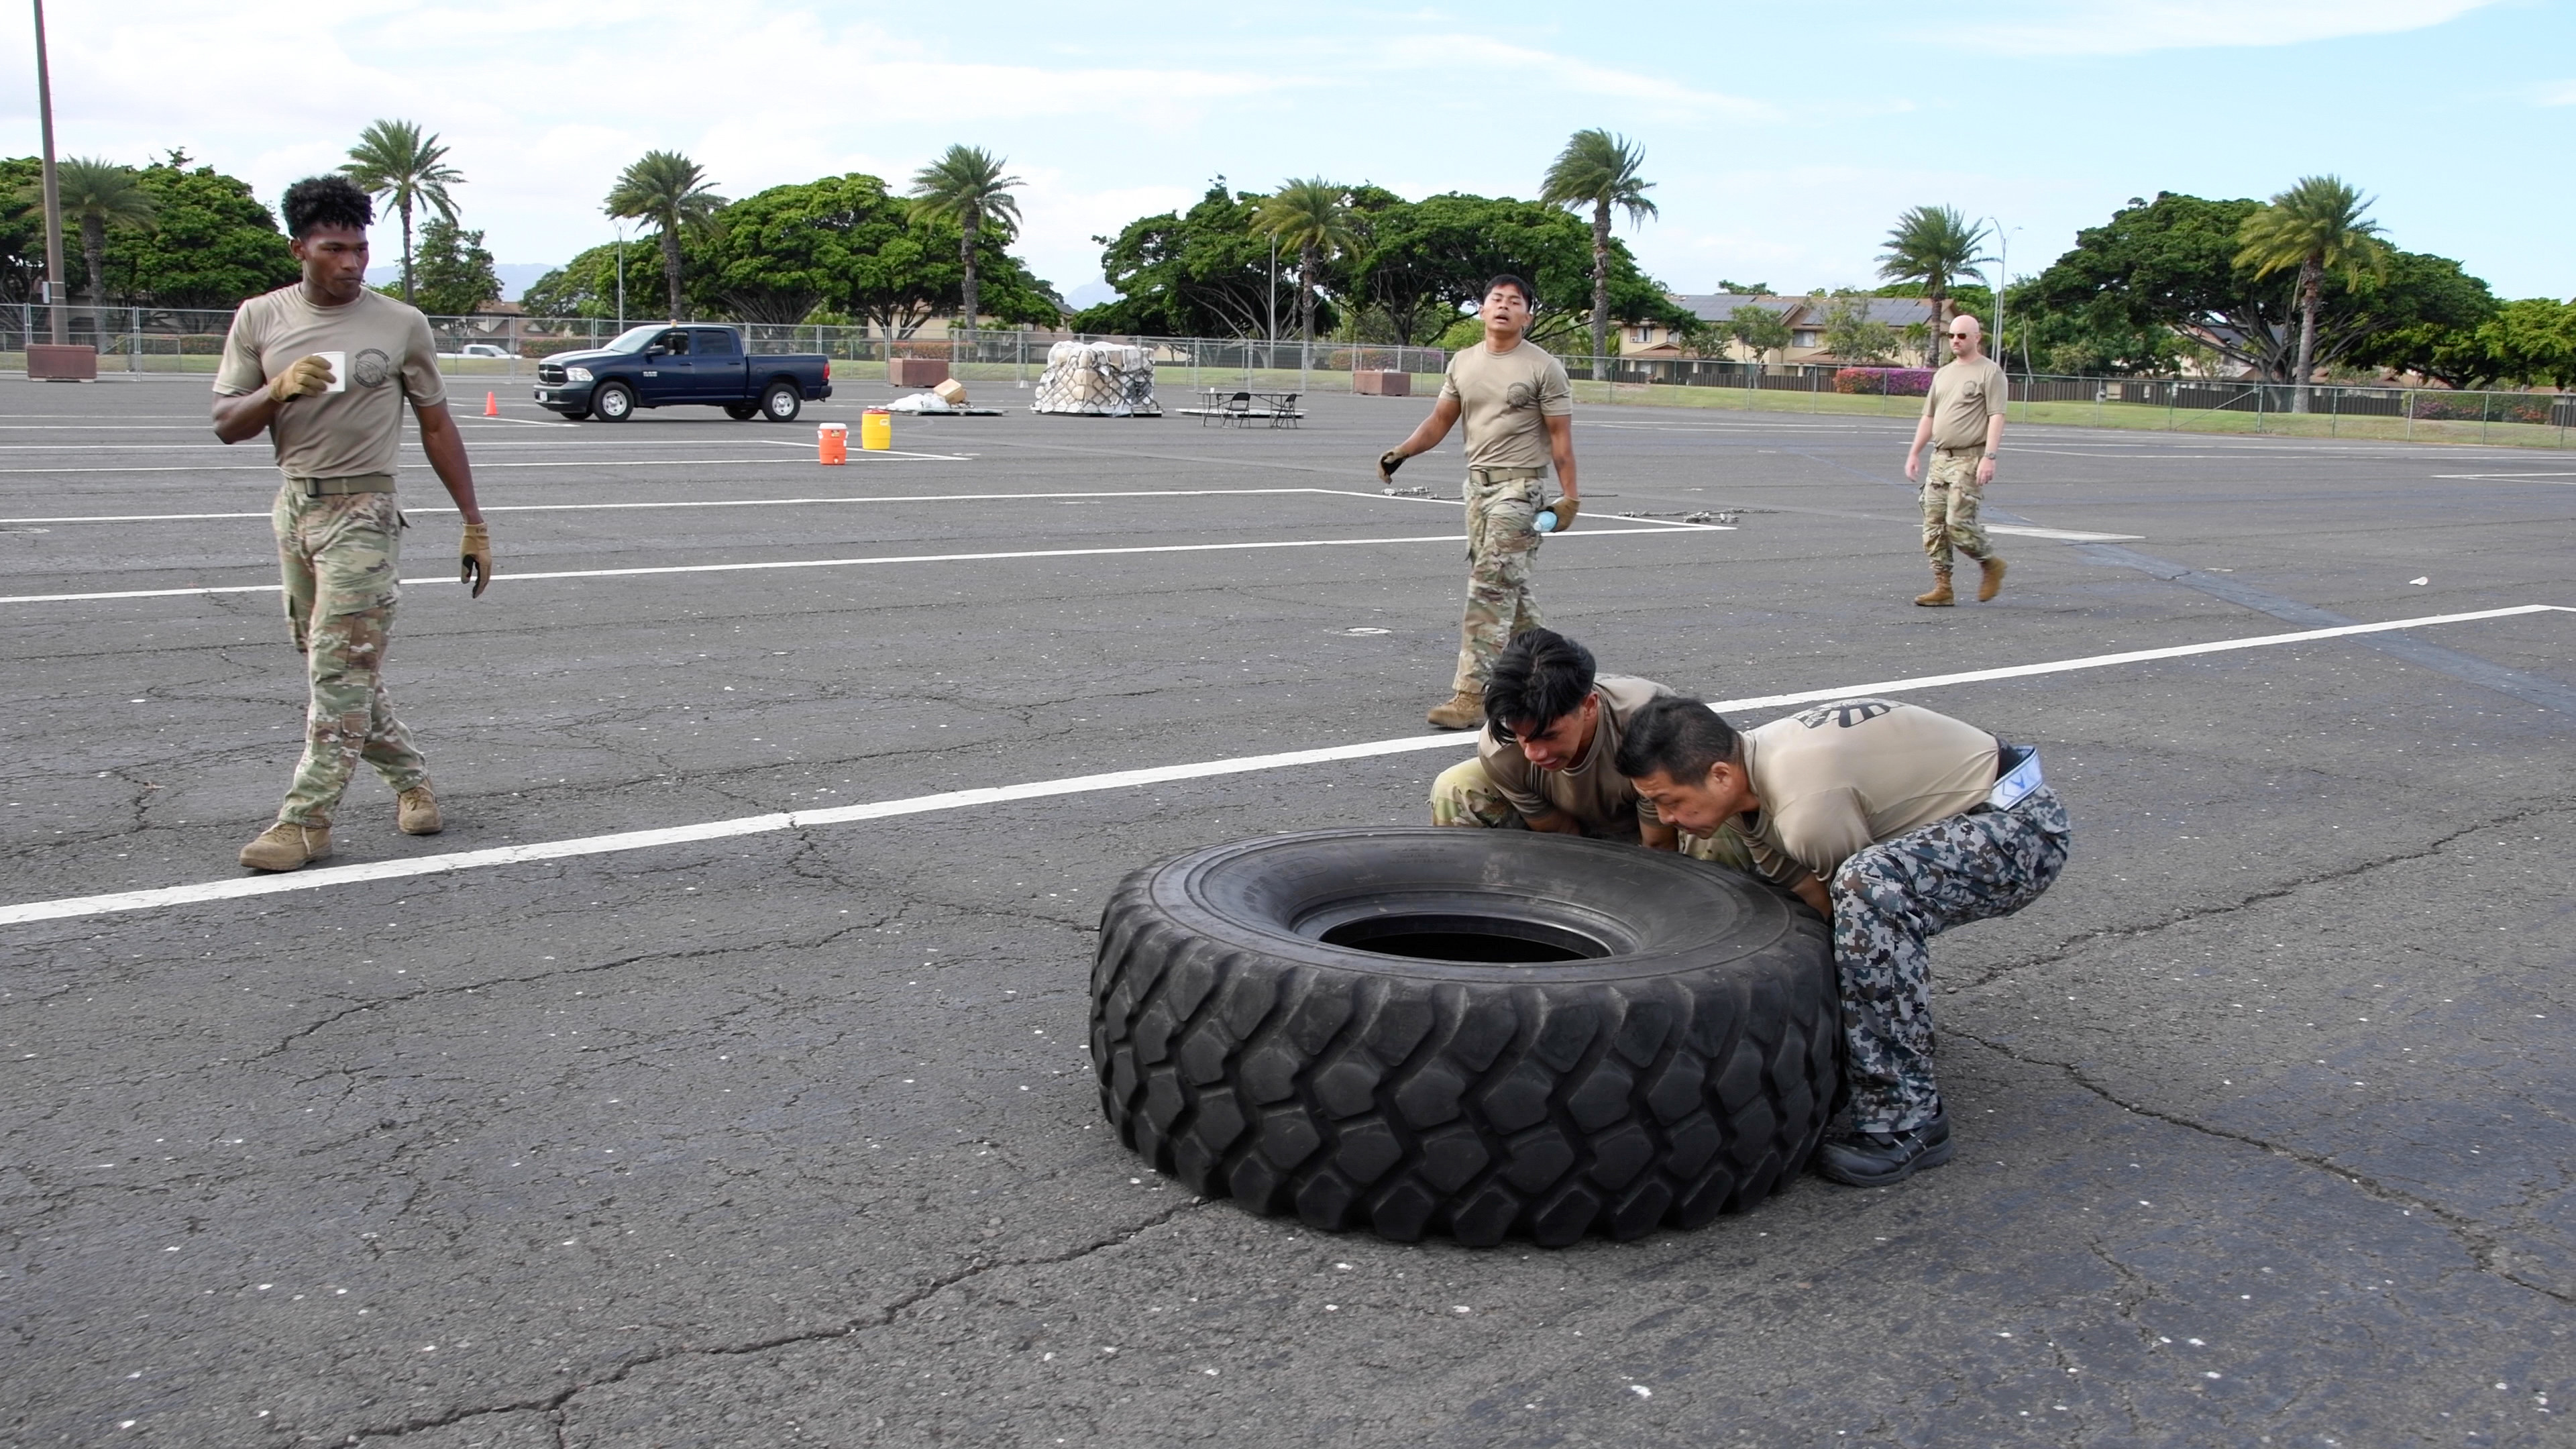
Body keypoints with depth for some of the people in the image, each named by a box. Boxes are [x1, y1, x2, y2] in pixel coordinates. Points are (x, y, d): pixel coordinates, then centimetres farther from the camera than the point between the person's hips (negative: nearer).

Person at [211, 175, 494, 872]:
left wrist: (474, 522, 4)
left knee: (340, 667, -9)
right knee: (339, 666, 10)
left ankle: (307, 820, -5)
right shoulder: (260, 319, 5)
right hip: (294, 506, 5)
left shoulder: (401, 325, -1)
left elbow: (437, 427, 5)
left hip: (363, 509, -4)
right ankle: (410, 778, 26)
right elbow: (226, 424, 5)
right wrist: (278, 389, -17)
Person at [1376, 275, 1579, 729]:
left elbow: (1560, 436, -6)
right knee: (1509, 586, 16)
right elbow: (1440, 420, 14)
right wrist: (1400, 452, -2)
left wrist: (1570, 496, -10)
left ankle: (1471, 696, -15)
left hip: (1518, 487, -7)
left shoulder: (1544, 368, -5)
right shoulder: (1463, 363, 12)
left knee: (1489, 589, -14)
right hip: (1477, 483, 7)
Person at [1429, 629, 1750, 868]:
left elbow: (1659, 847, -27)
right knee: (1453, 792, -21)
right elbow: (1564, 840, -17)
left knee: (1723, 841, -39)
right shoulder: (1499, 749, -31)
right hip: (1582, 829, 3)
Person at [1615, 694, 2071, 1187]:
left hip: (2022, 825, -10)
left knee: (1868, 889, -37)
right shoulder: (1753, 768, -3)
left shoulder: (1808, 806, -32)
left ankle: (1904, 1122, -26)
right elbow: (1806, 898, 3)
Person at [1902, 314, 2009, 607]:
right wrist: (1914, 454, 17)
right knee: (1934, 525, 1)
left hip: (1969, 460, -7)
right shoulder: (1943, 374, 18)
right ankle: (1942, 588, 5)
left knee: (1958, 523, -14)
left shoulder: (1990, 372, -4)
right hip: (1940, 458, 7)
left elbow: (1996, 417, -11)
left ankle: (1991, 563, 12)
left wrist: (1989, 457, -20)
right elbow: (1928, 417, 23)